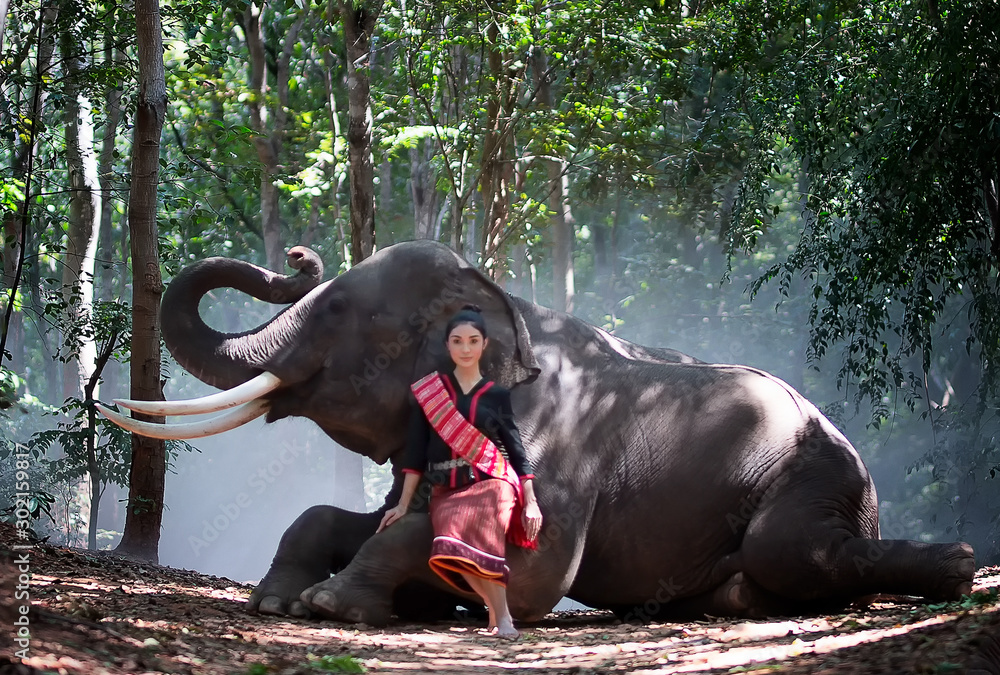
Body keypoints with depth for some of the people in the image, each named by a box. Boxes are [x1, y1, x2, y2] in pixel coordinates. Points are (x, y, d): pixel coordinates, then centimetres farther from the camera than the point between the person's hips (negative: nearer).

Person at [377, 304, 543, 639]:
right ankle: (498, 610, -8)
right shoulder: (428, 390, 11)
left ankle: (501, 615, -18)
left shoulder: (496, 395, 10)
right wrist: (403, 504, 11)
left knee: (476, 547, -30)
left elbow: (516, 449, 12)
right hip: (447, 490, 1)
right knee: (453, 553, -26)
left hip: (491, 484, -1)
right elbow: (415, 450, 12)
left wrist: (531, 502, 6)